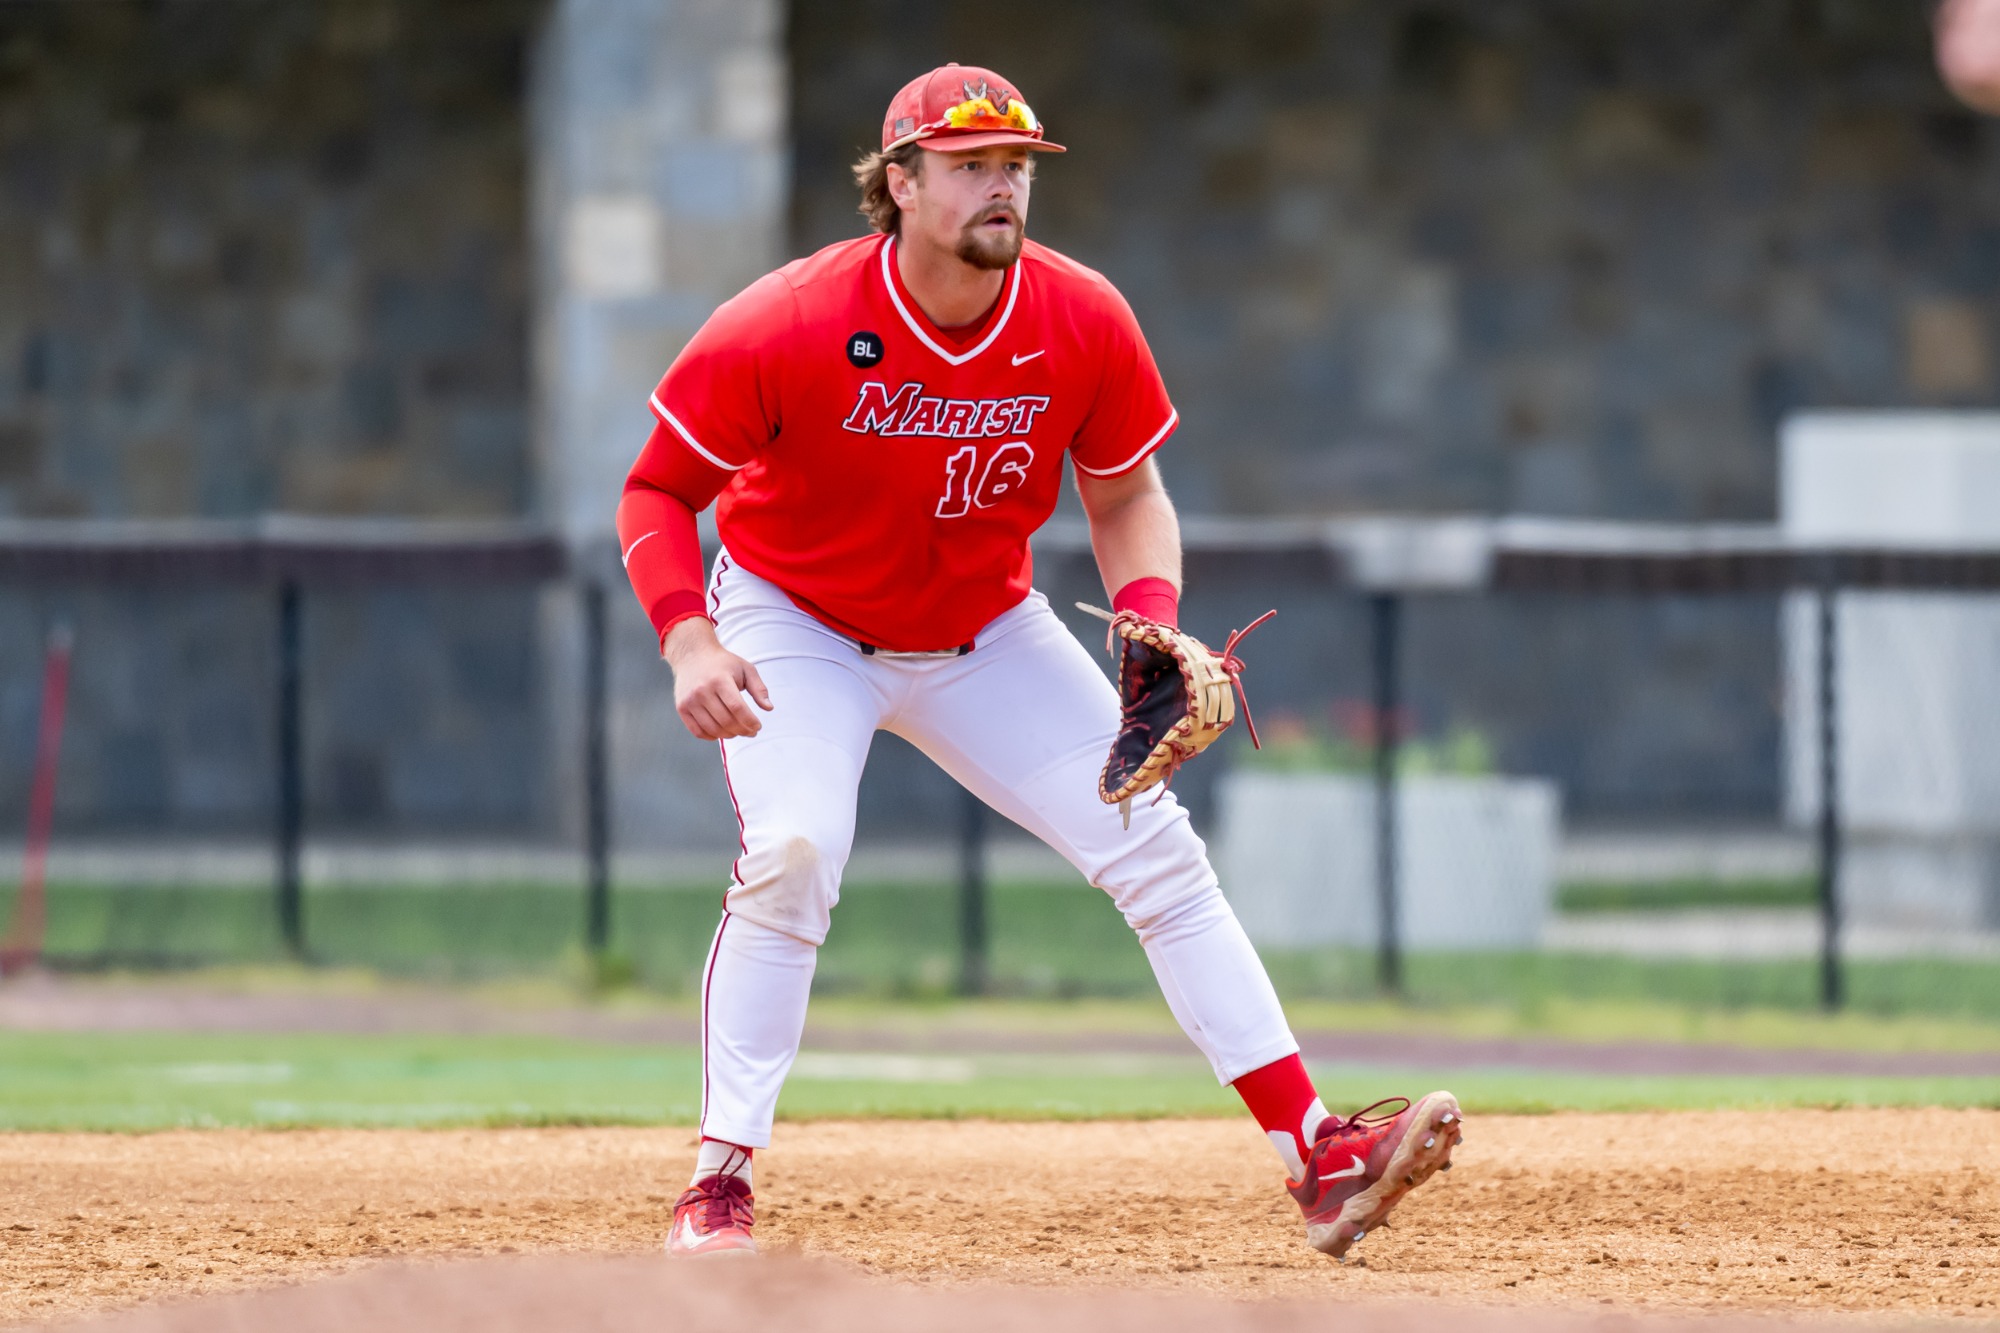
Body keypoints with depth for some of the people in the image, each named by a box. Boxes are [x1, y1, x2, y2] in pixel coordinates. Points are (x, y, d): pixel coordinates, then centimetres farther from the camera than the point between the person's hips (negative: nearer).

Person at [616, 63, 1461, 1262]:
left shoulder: (1085, 324, -18)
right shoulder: (789, 329, -28)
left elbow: (1128, 496, -1)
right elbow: (658, 490, -16)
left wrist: (1148, 615, -21)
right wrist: (689, 644, -32)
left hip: (988, 634, 4)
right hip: (797, 625, -4)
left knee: (1156, 847, -5)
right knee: (793, 851, -28)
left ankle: (1317, 1153, -4)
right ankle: (721, 1184, -16)